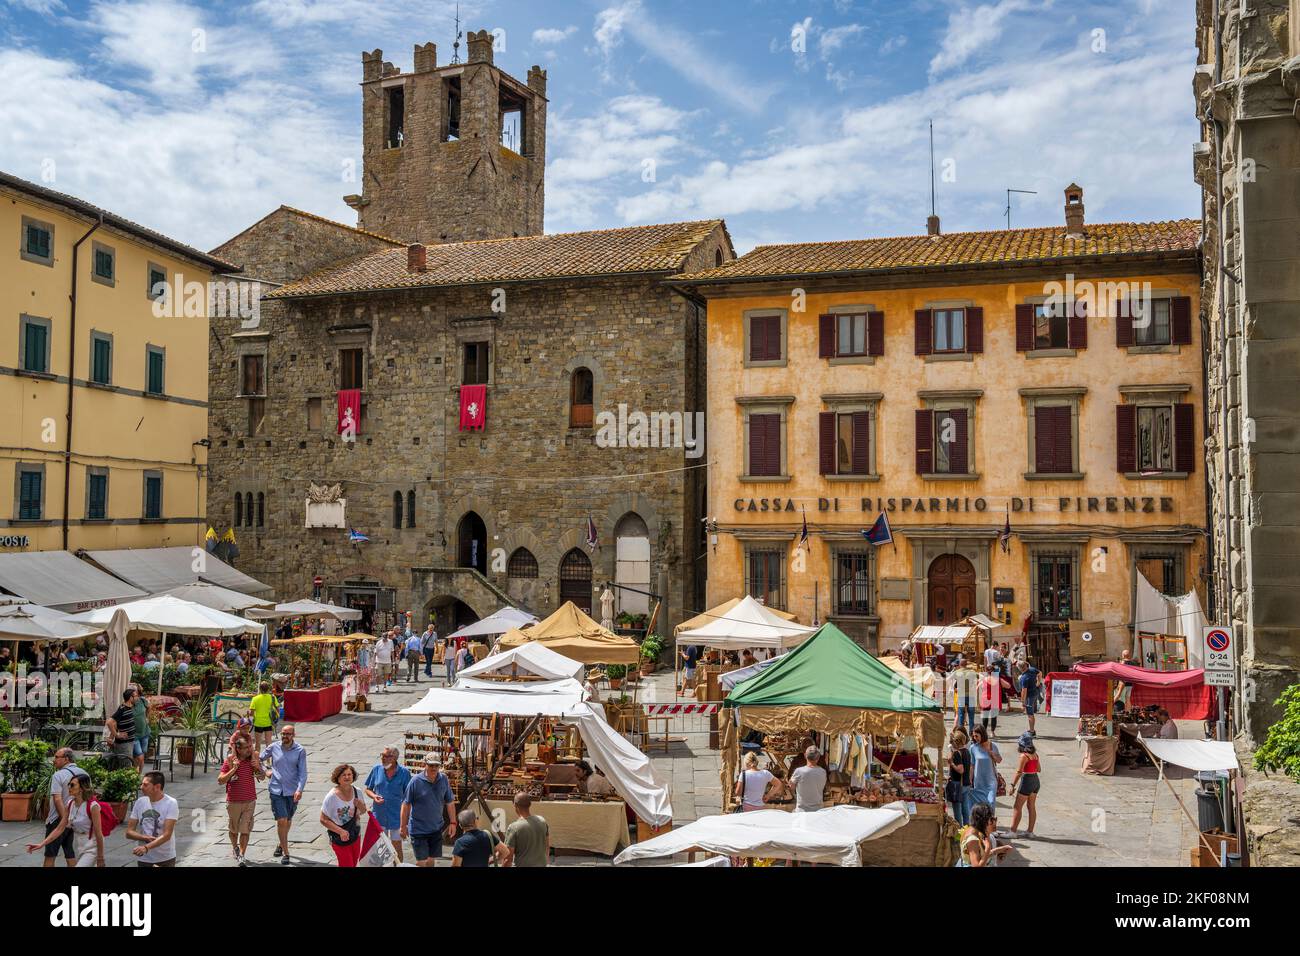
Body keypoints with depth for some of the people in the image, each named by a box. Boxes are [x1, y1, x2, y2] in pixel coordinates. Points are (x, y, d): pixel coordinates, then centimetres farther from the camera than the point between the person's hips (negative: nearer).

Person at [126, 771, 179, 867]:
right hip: (143, 859, 4)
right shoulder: (140, 802, 1)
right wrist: (146, 838, -17)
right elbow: (129, 832, 2)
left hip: (165, 859, -4)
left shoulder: (171, 803, -13)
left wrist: (146, 847, -34)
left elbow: (167, 835, -20)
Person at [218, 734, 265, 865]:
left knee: (245, 830, -5)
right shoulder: (230, 760, -10)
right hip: (234, 802, -1)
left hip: (250, 801, 1)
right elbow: (220, 781, -13)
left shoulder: (253, 758, -1)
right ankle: (235, 847, 41)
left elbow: (262, 777, 9)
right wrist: (233, 769, -25)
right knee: (234, 829, 16)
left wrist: (259, 768, -12)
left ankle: (241, 856, -1)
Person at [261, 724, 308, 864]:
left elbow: (302, 772, -6)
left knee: (288, 821, 16)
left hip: (292, 791, 1)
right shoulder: (273, 747, -1)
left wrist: (300, 789, -17)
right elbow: (259, 758, 15)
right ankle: (285, 853, 0)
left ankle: (282, 844, 40)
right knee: (281, 821, -9)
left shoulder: (300, 751, -4)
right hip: (276, 790, -1)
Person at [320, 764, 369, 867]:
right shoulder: (332, 797, -21)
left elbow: (363, 812, 11)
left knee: (354, 863, 19)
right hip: (340, 839, -6)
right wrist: (340, 831, -25)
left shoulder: (357, 792, -4)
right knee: (347, 865, -1)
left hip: (356, 836, 6)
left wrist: (360, 805, -13)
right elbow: (323, 820, -18)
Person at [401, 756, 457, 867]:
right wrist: (403, 827, -4)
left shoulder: (444, 779, -2)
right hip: (418, 829, -4)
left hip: (437, 829, 4)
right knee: (421, 862, -2)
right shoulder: (415, 781, -13)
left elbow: (450, 802, 7)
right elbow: (406, 804, -7)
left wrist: (452, 822, 4)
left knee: (431, 859, 12)